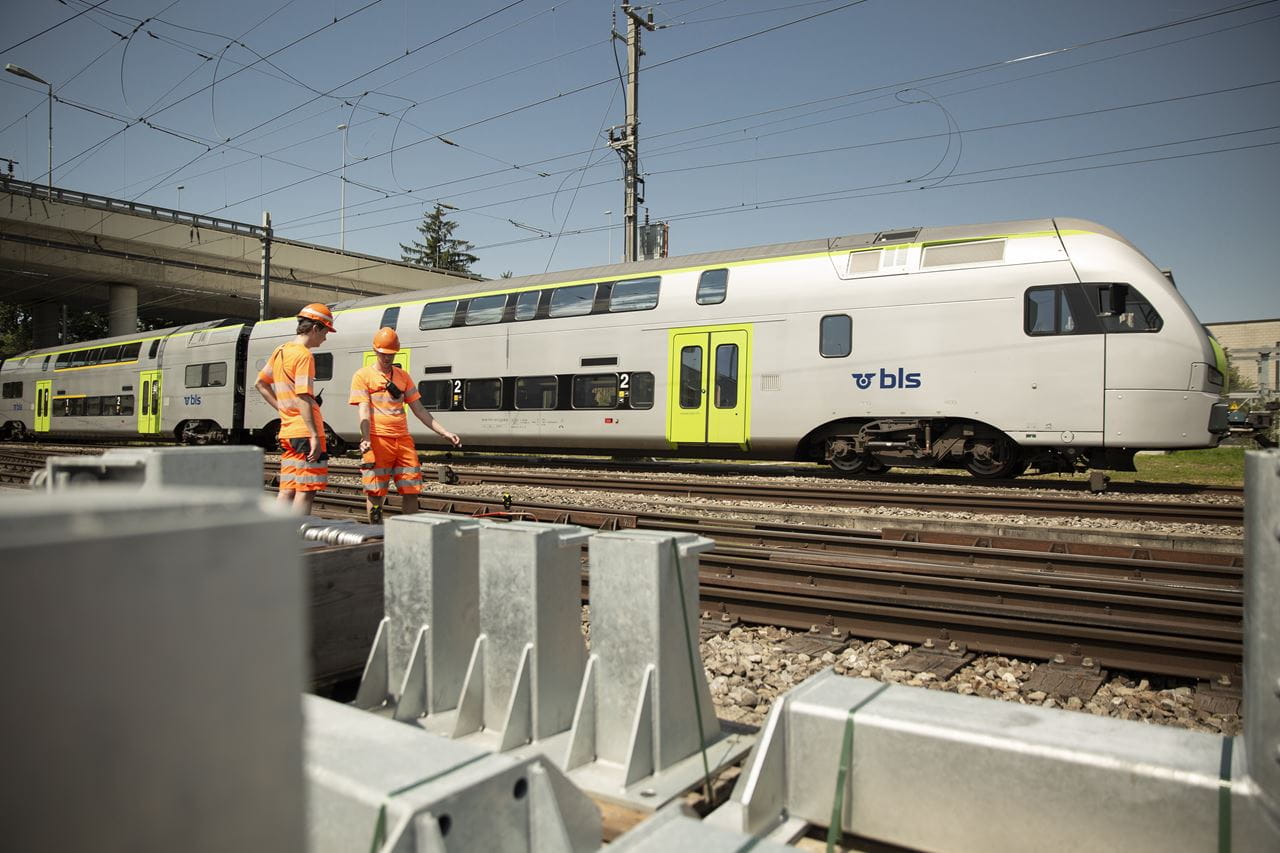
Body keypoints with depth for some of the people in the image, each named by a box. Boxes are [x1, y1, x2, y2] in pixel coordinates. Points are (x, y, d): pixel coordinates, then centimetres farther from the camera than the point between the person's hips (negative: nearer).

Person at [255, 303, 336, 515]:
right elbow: (303, 399, -19)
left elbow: (260, 384, 24)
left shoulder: (280, 351, 15)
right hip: (304, 433, -9)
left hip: (287, 432, 9)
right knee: (306, 490, -6)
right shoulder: (304, 355, -12)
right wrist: (315, 436, -21)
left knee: (287, 491, 12)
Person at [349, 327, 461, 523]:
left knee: (411, 490, 4)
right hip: (378, 440, -4)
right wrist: (365, 439, -25)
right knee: (375, 492, -1)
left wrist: (445, 433, 8)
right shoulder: (363, 375, 3)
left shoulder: (403, 376, 16)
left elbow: (419, 410, 15)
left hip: (403, 439, 5)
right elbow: (364, 411, -8)